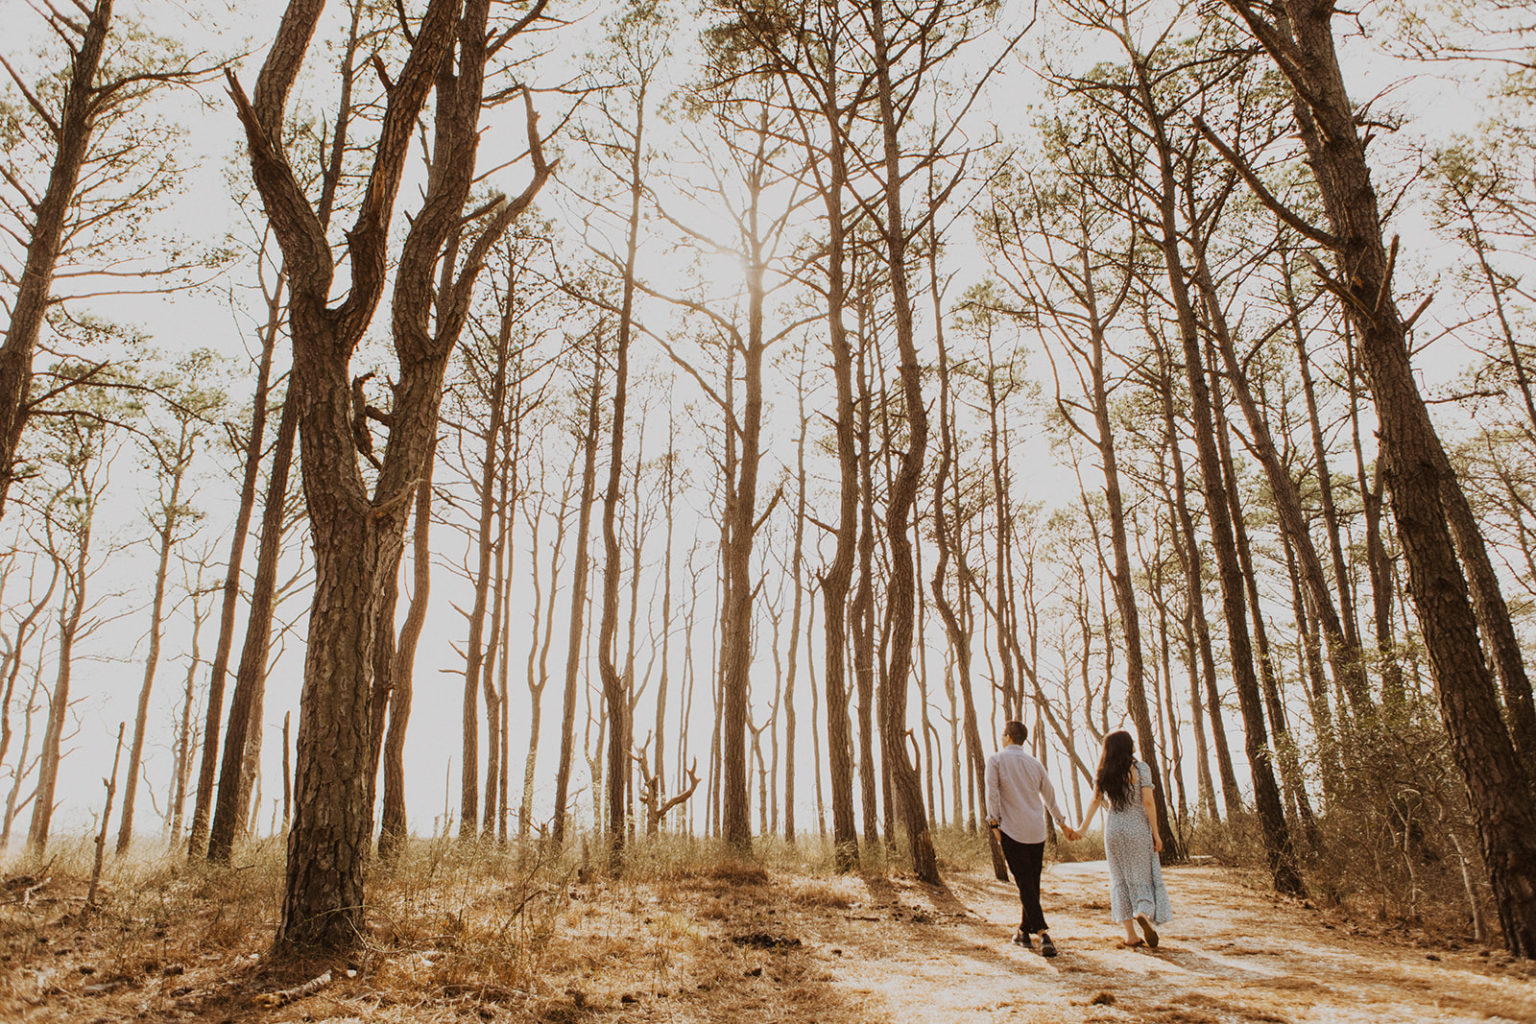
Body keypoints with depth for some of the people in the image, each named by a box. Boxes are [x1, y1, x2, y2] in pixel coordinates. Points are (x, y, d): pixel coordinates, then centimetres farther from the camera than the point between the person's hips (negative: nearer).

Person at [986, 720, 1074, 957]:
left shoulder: (996, 760, -2)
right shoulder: (1035, 764, 12)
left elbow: (992, 793, -12)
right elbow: (1050, 797, 19)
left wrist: (994, 824, -7)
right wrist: (1063, 825, 29)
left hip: (1012, 831, -5)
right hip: (1037, 832, 5)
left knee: (1025, 884, -5)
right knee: (1032, 883, 13)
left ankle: (1043, 934, -17)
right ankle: (1024, 932, 22)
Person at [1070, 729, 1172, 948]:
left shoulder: (1104, 774, 4)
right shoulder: (1140, 768, -7)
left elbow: (1095, 801, 1)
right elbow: (1147, 802, -12)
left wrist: (1081, 829, 4)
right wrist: (1155, 832, -7)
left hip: (1113, 830, 3)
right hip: (1138, 828, -3)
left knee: (1121, 879, 9)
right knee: (1145, 875, 7)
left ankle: (1130, 934, 8)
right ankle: (1144, 912, -21)